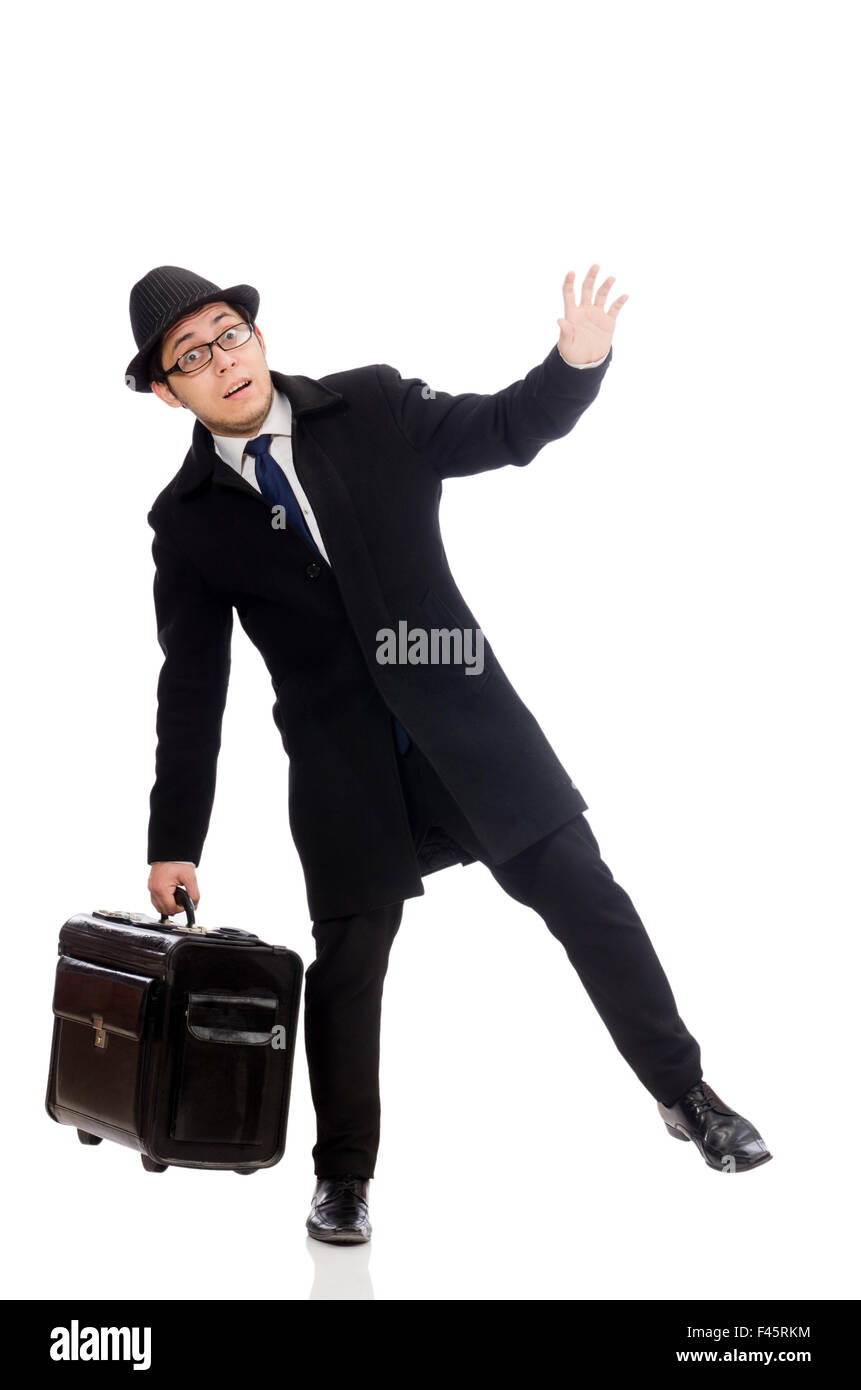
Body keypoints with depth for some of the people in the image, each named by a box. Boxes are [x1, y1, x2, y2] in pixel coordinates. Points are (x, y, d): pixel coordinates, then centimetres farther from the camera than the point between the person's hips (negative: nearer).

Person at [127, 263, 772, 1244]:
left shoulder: (371, 407, 1)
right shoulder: (187, 519, 1)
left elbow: (504, 430, 9)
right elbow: (191, 689, 3)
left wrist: (577, 362, -13)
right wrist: (174, 844, 2)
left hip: (461, 711, 0)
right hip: (339, 757, 0)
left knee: (584, 894, -2)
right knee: (347, 956, 5)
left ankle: (684, 1095, 15)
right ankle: (344, 1175, 25)